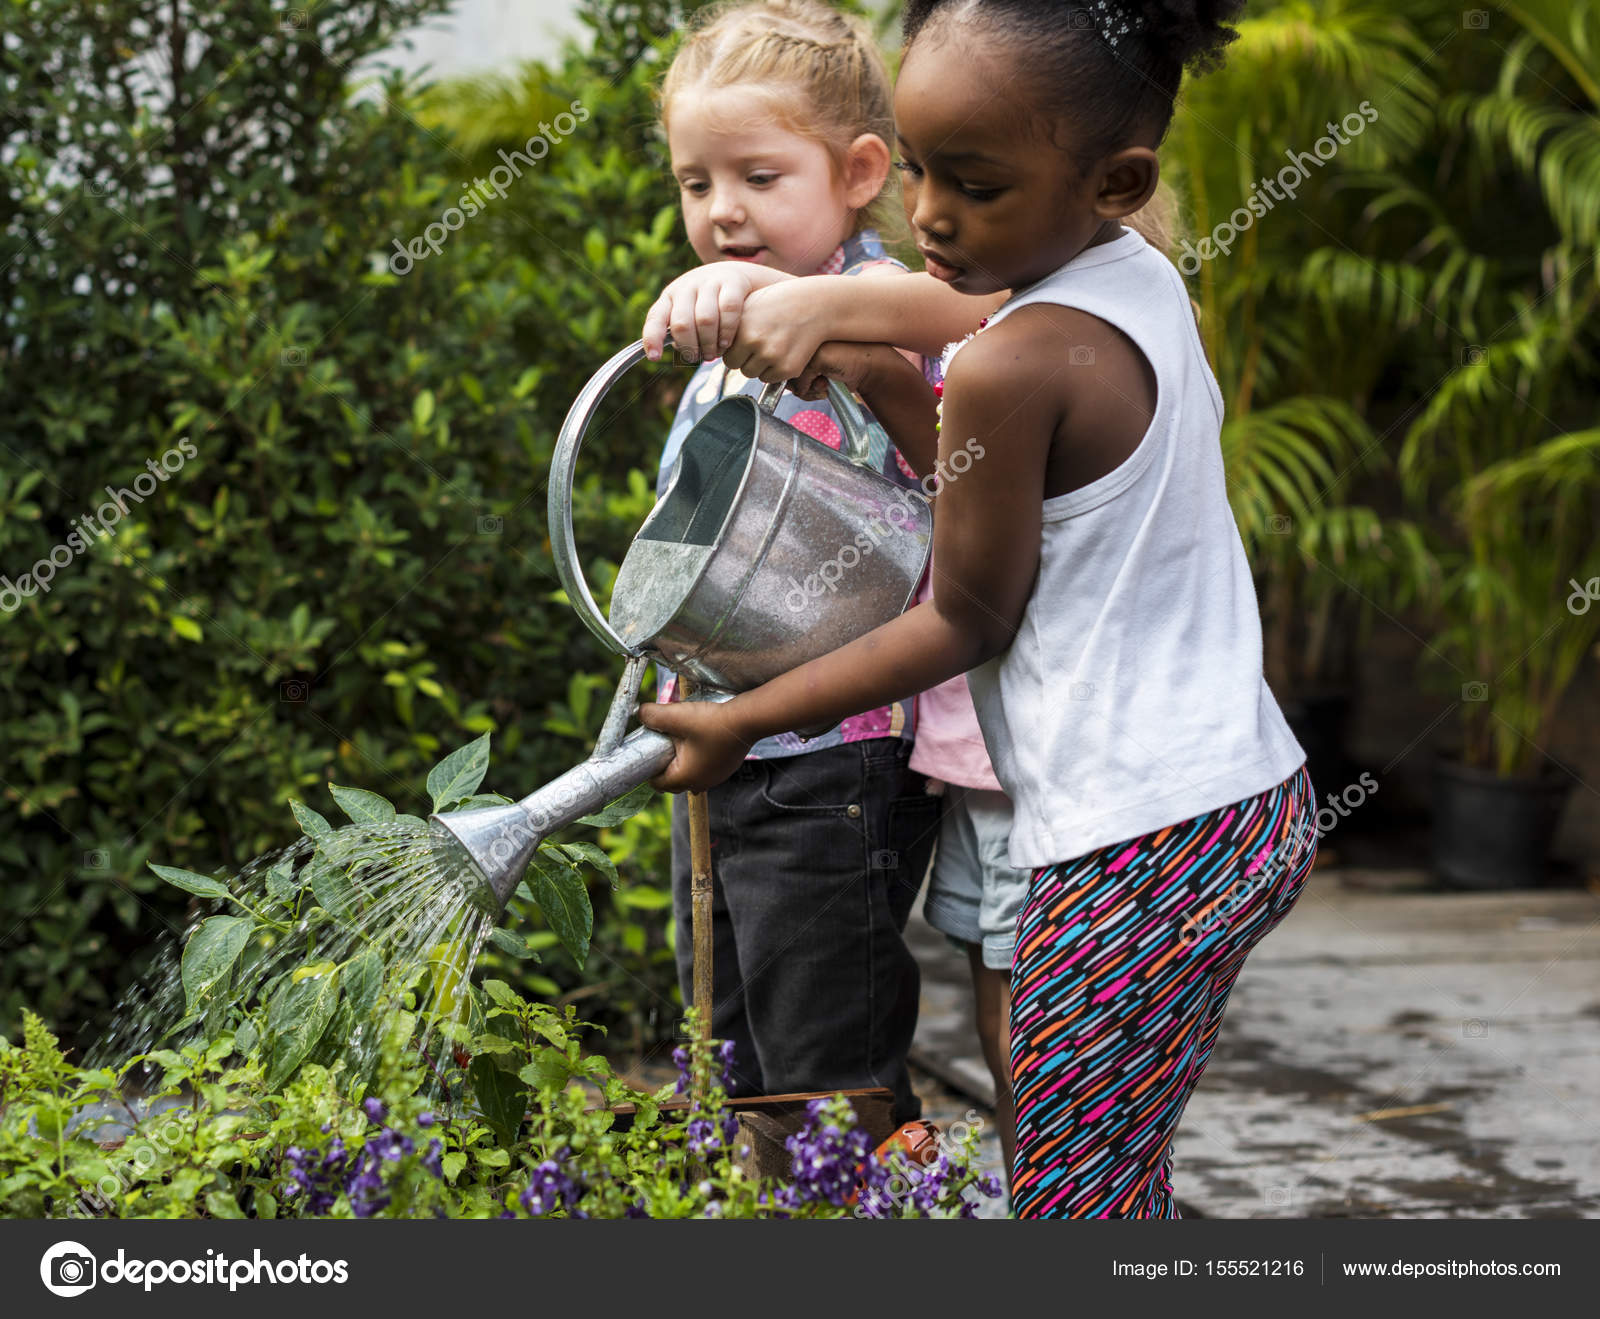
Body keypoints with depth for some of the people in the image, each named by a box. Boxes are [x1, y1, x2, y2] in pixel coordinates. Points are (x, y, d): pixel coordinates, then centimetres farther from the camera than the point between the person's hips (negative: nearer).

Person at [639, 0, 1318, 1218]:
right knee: (1121, 1186, 19)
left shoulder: (1012, 364, -19)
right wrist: (882, 377, 5)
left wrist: (740, 723, 1)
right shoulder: (1144, 282, 7)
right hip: (1258, 796, 10)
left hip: (1132, 854, -10)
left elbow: (969, 622, -8)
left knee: (1065, 1208, 0)